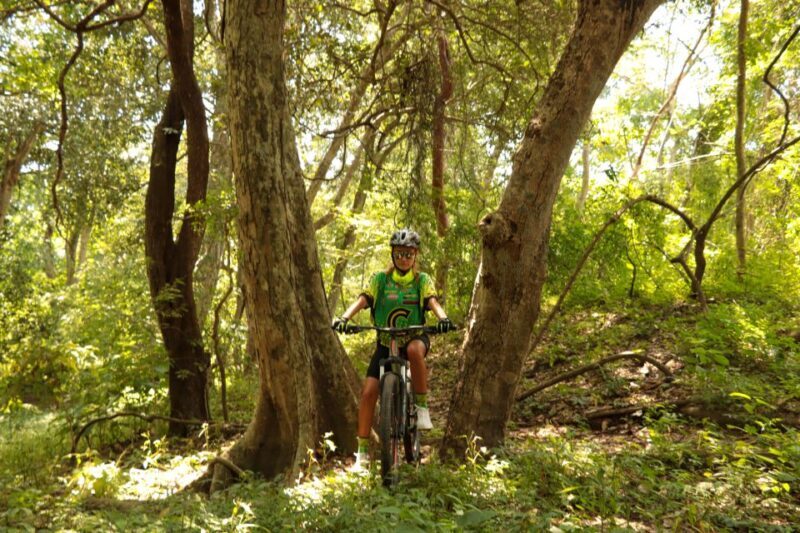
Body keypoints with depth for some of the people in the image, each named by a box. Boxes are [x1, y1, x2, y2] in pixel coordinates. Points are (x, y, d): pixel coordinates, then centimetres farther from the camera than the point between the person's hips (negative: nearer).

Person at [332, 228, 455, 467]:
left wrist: (443, 318, -42)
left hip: (413, 337, -1)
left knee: (415, 350, -39)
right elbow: (362, 300, -17)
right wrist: (344, 318, -36)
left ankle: (422, 405, -19)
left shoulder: (422, 280, -2)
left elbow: (432, 301, -19)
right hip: (386, 342, 1)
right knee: (368, 391, -12)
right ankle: (363, 449, 2)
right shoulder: (380, 279, -2)